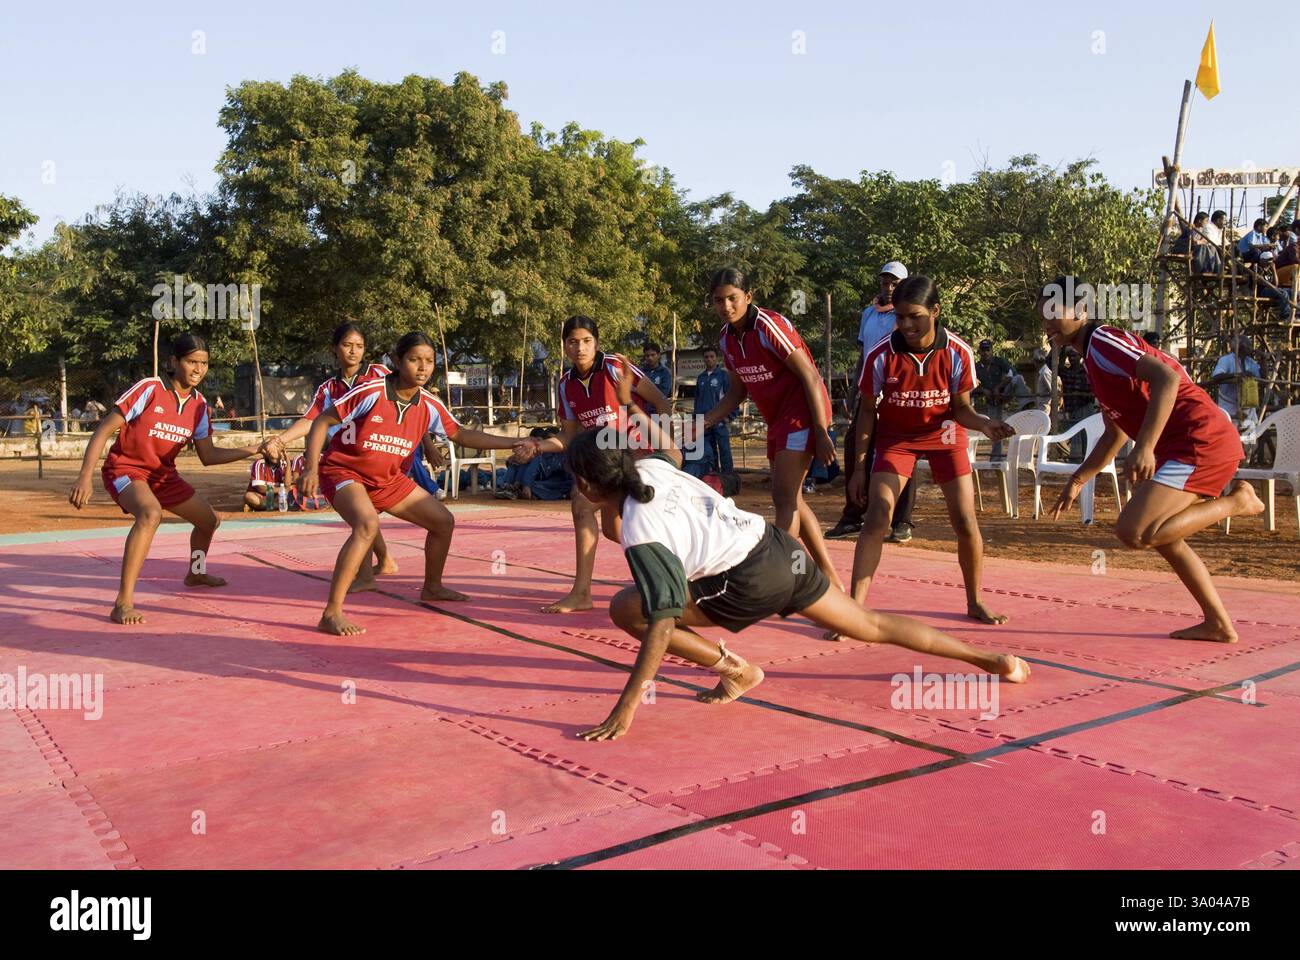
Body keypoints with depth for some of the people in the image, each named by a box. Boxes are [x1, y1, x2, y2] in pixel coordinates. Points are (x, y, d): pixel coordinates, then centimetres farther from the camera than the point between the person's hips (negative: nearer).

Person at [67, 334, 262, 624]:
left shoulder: (199, 404, -1)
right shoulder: (149, 389, -20)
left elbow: (208, 456, 6)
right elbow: (104, 430, -19)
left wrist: (252, 451, -4)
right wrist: (85, 476, -27)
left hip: (163, 473, 7)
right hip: (125, 468, -7)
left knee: (209, 520, 17)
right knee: (151, 513, -37)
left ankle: (195, 573, 49)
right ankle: (123, 603, -36)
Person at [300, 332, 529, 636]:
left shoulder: (429, 405, -6)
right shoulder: (369, 392, -22)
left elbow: (463, 435, 5)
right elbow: (321, 422, -14)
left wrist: (513, 443, -2)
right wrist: (311, 469, -23)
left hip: (388, 479, 7)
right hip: (343, 470, -7)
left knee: (444, 521, 10)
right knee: (368, 524, -36)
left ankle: (432, 588, 36)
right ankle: (331, 615, -32)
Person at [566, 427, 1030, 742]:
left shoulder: (638, 530, -16)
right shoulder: (652, 466, 3)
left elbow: (663, 621, -24)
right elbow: (672, 450, 31)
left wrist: (625, 709, -23)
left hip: (752, 584, -8)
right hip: (779, 547, 8)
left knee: (625, 609, -5)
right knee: (873, 625, 22)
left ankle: (735, 671, 3)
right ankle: (990, 660, 28)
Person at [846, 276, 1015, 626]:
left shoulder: (958, 352, -18)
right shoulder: (881, 355, -20)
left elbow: (961, 407, -7)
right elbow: (868, 411, -8)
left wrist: (984, 424, -29)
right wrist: (860, 465, -8)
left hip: (944, 435, 1)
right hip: (896, 437, -1)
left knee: (966, 522, -1)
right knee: (876, 519, -15)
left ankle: (975, 603, 21)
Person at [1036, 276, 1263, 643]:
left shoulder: (1102, 341, -8)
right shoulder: (1094, 361, 21)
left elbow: (1167, 378, -24)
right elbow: (1115, 434, 29)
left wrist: (1145, 447, -32)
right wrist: (1077, 481, 27)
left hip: (1200, 441, -10)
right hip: (1208, 444, 10)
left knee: (1134, 532, -19)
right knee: (1160, 534, 20)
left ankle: (1235, 501, -2)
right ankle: (1218, 624, 26)